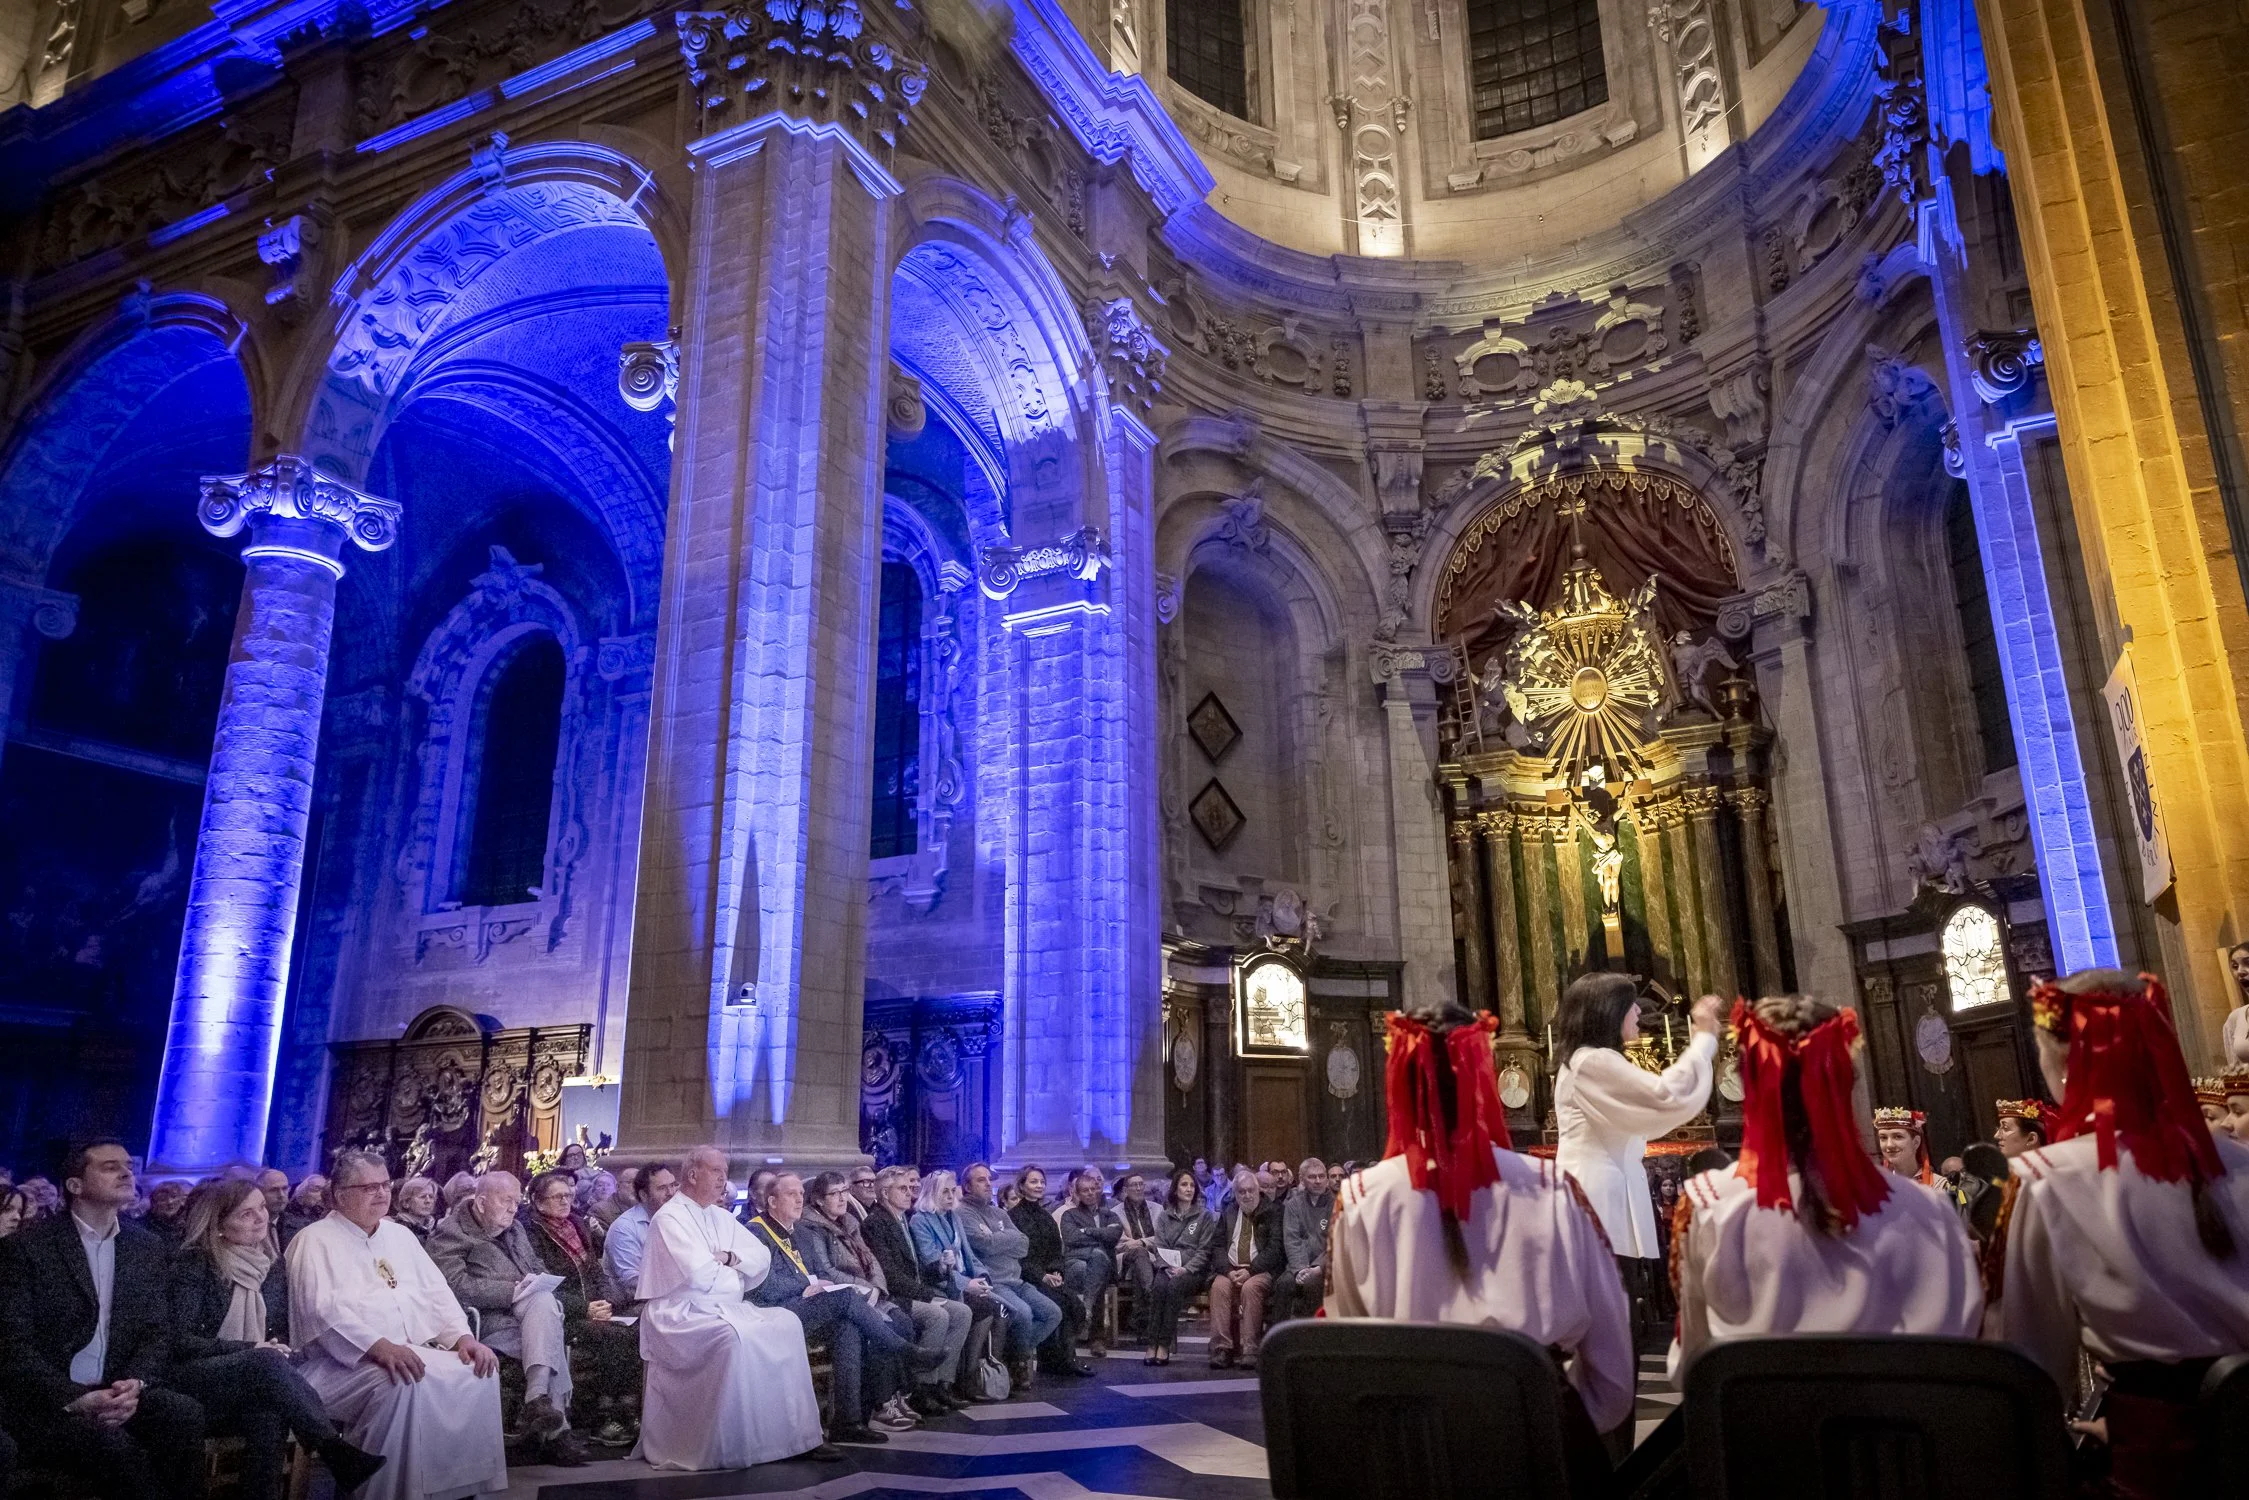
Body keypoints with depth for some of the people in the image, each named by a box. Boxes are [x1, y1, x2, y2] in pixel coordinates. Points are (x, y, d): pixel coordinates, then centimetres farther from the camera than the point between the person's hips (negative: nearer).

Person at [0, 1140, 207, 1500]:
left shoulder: (147, 1247, 11)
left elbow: (158, 1331, 7)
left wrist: (135, 1382, -15)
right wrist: (73, 1399, -23)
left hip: (115, 1391, 4)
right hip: (47, 1400, -4)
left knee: (187, 1415, -27)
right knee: (112, 1443, -34)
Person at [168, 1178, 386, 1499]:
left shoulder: (271, 1265, 11)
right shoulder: (194, 1264, -4)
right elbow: (179, 1340, -11)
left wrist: (278, 1347, -9)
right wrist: (250, 1349, -20)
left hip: (255, 1377, 4)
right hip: (197, 1382, -4)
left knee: (268, 1414, -35)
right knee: (266, 1362, -36)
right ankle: (337, 1451, -39)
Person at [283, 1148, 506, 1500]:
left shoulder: (400, 1235, 20)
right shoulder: (315, 1240, -2)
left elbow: (435, 1292, 17)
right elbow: (322, 1309, -17)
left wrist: (462, 1336, -2)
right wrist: (379, 1346, -30)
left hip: (410, 1354, 7)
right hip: (343, 1363, -7)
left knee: (479, 1372, -15)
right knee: (401, 1385, -36)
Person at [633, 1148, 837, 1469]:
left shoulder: (720, 1216, 17)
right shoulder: (670, 1217, -8)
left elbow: (762, 1256, 12)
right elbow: (699, 1274, -20)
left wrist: (730, 1257, -7)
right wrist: (738, 1273, -2)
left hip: (726, 1309, 8)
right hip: (681, 1314, -8)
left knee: (785, 1324, -14)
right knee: (735, 1338, -35)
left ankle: (797, 1435, -13)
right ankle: (727, 1449, -23)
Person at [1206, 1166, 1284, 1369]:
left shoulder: (1272, 1213, 5)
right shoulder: (1228, 1214, 17)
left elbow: (1274, 1248, -5)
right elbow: (1217, 1246, 9)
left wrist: (1250, 1270, -16)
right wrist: (1228, 1270, -11)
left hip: (1260, 1271, -3)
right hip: (1230, 1270, 3)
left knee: (1250, 1287, -34)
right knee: (1219, 1287, -28)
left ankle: (1249, 1350, -30)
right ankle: (1221, 1349, -28)